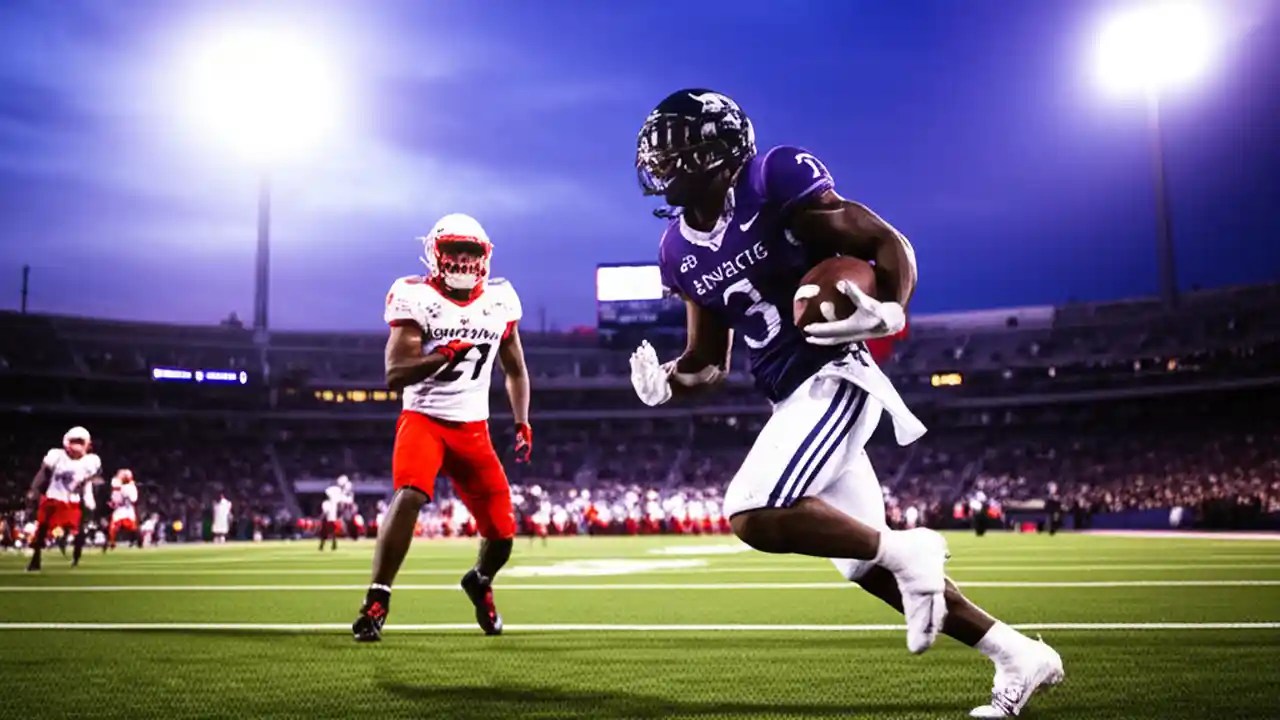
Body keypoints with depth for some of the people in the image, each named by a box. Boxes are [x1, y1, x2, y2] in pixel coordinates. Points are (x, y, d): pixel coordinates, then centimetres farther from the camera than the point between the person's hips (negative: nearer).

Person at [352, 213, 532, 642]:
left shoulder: (499, 301, 4)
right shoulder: (416, 298, -8)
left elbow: (514, 369, 19)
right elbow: (394, 376, -15)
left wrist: (522, 423, 13)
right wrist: (443, 356, -30)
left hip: (473, 428, 4)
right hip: (423, 419, -3)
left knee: (502, 530, 2)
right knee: (409, 496, -30)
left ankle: (479, 582, 36)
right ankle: (376, 601, -19)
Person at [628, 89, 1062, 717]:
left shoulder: (776, 181, -13)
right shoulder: (680, 249, 8)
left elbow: (889, 244, -11)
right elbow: (709, 361, 14)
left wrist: (888, 312, -30)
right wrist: (665, 382, -6)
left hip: (834, 376, -8)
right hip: (793, 399, 8)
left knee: (755, 517, -23)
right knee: (867, 567, 9)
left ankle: (905, 549, -3)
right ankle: (1020, 656, 22)